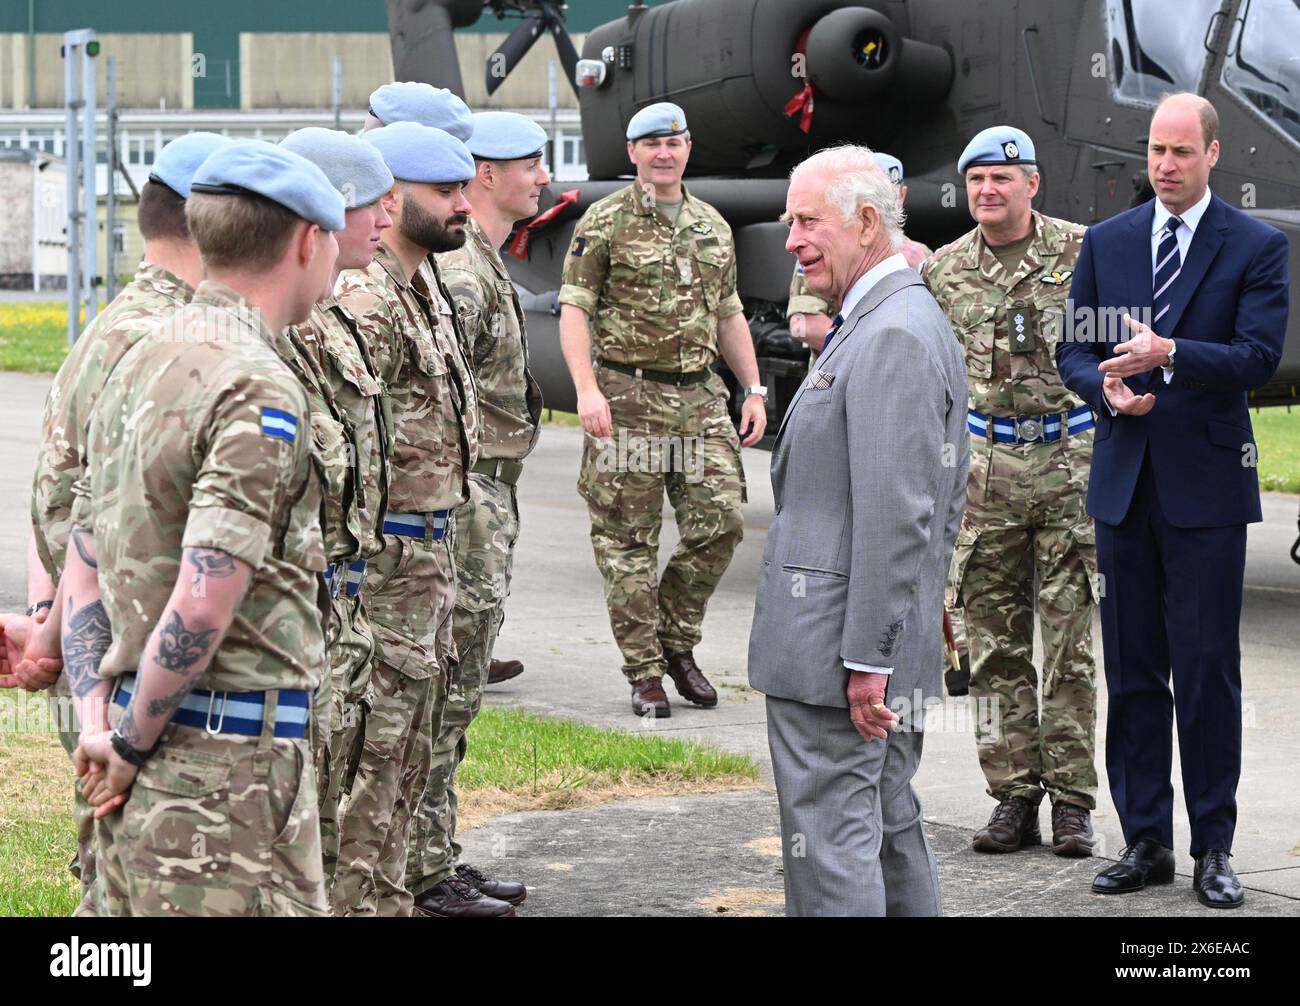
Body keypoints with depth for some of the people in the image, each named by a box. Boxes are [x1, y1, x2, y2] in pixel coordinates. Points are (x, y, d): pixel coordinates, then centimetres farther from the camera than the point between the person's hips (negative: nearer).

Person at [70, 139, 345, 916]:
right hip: (229, 764, -9)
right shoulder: (260, 391, -16)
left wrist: (98, 718, 12)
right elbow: (203, 602, -22)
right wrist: (132, 742, -11)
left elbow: (83, 565, 14)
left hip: (144, 764, 9)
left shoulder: (140, 364, 12)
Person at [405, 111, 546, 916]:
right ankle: (423, 873, 1)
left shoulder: (485, 264, 17)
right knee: (444, 696, -5)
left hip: (488, 495, 11)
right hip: (465, 498, -11)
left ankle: (436, 856, 23)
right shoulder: (459, 273, -18)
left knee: (450, 694, 15)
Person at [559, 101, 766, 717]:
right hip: (627, 398, -5)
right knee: (627, 539, 0)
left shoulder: (713, 227, 15)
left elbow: (729, 315, 21)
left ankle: (676, 641, 18)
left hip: (700, 396, 5)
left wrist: (754, 391, 14)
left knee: (721, 521, -2)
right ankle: (645, 672, 7)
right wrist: (586, 388, -18)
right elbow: (573, 310, -6)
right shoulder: (605, 223, -2)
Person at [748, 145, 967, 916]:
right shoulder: (922, 322, 17)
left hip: (835, 646, -11)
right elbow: (946, 500, 22)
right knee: (889, 823, 16)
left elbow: (897, 514, -23)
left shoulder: (889, 338, -17)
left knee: (830, 832, -7)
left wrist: (866, 659, -23)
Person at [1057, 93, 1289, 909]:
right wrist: (1107, 388, -11)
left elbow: (1259, 357, -12)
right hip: (1125, 483, 4)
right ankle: (1146, 842, 16)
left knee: (1208, 673, -2)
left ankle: (1214, 849, 7)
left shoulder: (1257, 248, -1)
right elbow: (1074, 349, 10)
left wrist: (1168, 354, -26)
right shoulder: (1106, 243, 11)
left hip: (1207, 488, -4)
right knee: (1131, 674, 7)